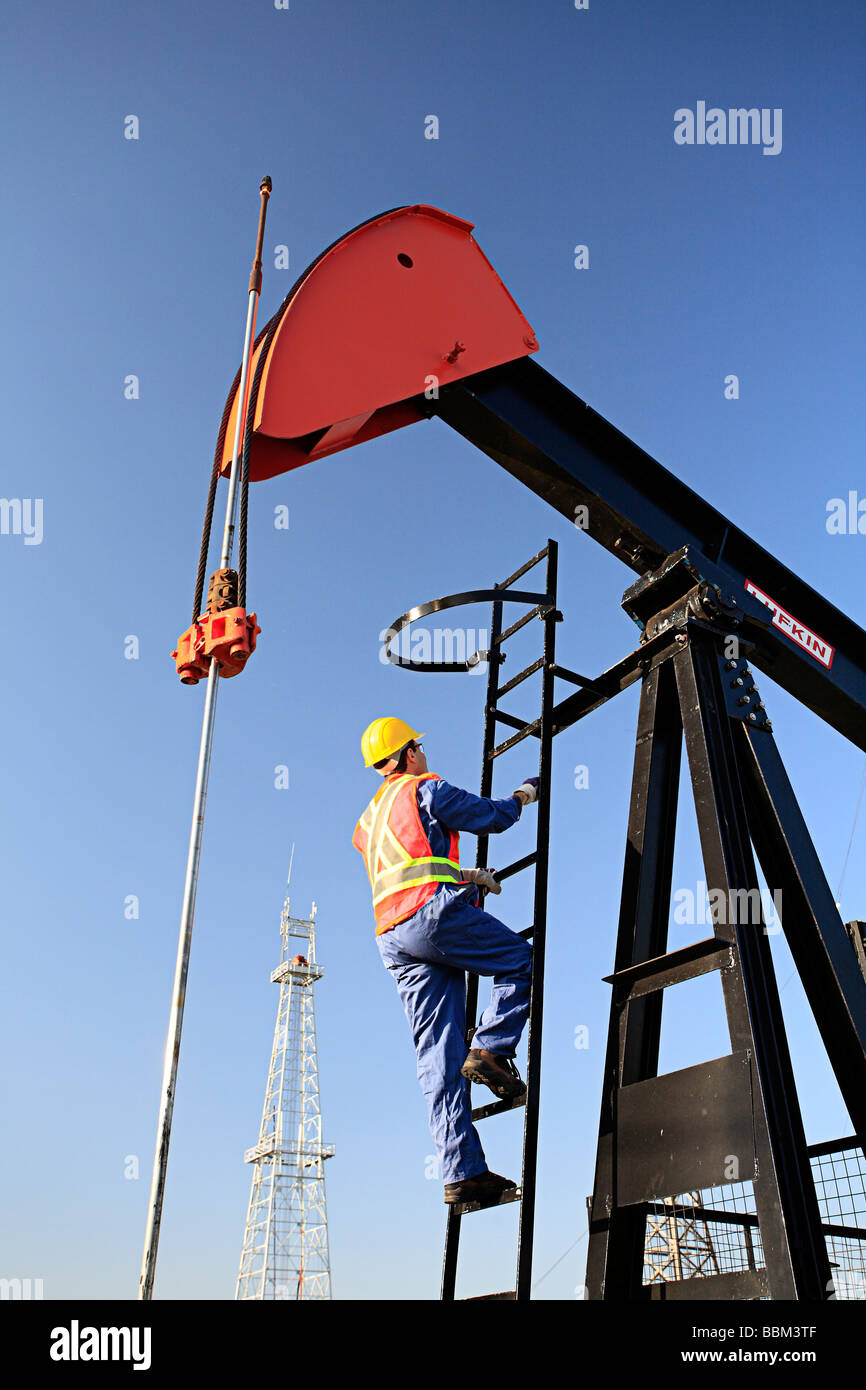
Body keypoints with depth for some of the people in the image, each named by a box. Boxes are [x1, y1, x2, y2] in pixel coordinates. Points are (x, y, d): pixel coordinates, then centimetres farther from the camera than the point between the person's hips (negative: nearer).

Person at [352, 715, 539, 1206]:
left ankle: (462, 1171, -5)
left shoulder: (369, 820, 31)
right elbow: (490, 816, 9)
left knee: (438, 1056, 1)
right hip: (435, 913, -7)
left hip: (393, 939, 7)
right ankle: (490, 1050, -11)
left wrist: (469, 876, 41)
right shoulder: (425, 788, 7)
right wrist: (524, 795, 28)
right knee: (523, 961, 8)